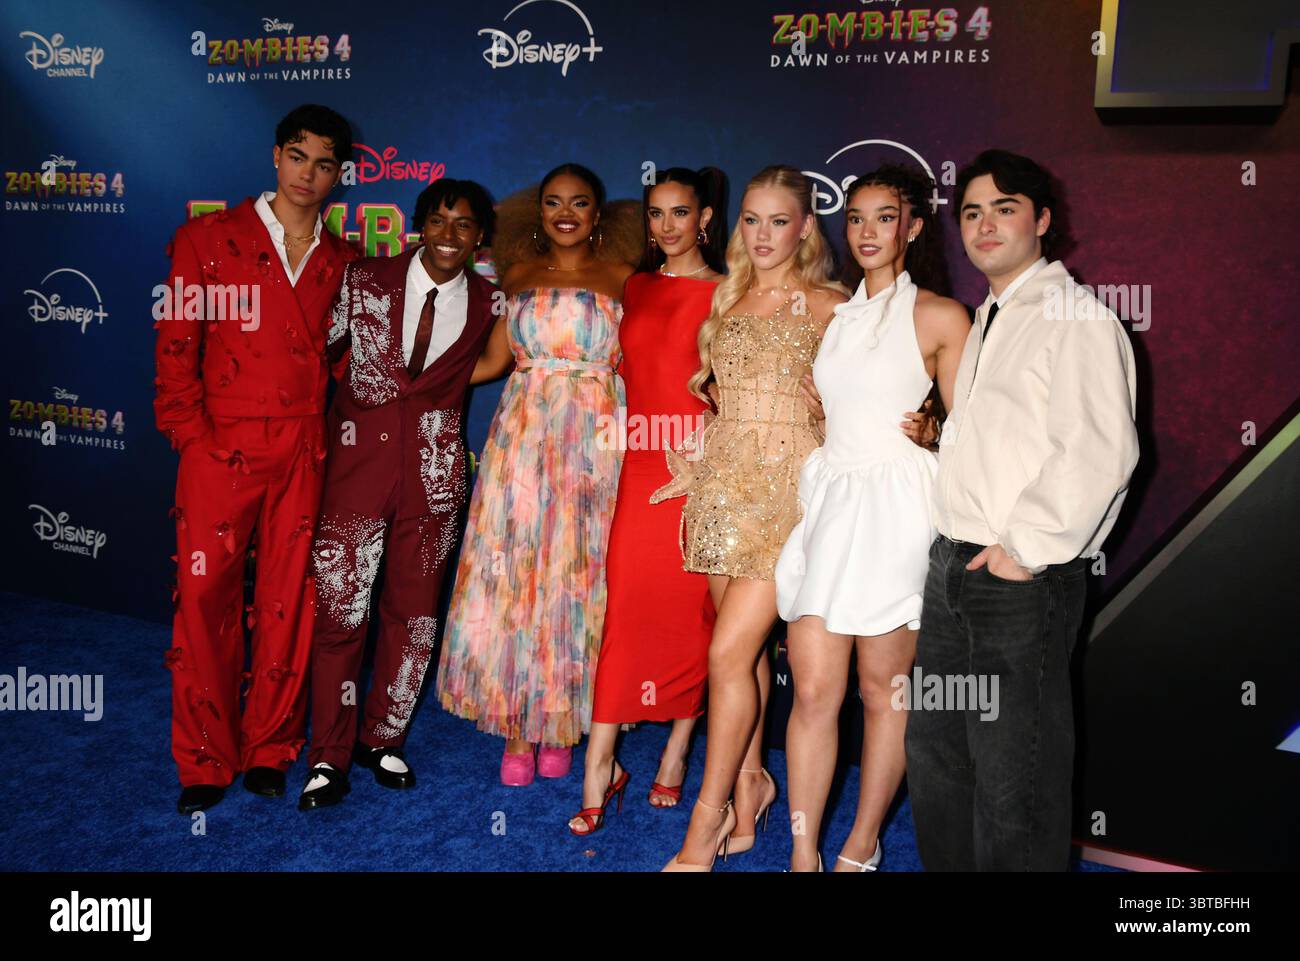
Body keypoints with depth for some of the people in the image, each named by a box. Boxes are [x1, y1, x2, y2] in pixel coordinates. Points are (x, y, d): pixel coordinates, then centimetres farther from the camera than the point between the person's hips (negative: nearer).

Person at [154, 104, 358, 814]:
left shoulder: (341, 262, 13)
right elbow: (174, 349, 2)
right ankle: (206, 761, 15)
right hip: (221, 453, -2)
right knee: (206, 599, 0)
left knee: (287, 602, 6)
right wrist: (194, 437, -6)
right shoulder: (208, 240, 6)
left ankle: (269, 749, 21)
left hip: (306, 455, 2)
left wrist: (327, 430, 3)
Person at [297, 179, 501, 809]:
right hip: (358, 459, -1)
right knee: (339, 610, -1)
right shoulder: (365, 281, 1)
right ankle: (330, 757, 14)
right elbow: (320, 349, 6)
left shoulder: (487, 302, 3)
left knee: (414, 611, 10)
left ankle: (382, 739, 29)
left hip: (435, 471, 2)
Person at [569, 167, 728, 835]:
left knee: (691, 608, 5)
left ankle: (676, 753, 20)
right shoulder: (636, 288, 15)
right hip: (640, 464, 3)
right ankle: (600, 763, 4)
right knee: (624, 604, -1)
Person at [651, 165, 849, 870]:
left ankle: (707, 820, 6)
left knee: (729, 652, -8)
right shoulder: (727, 300, 15)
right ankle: (749, 784, 27)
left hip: (788, 486, -5)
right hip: (724, 484, 5)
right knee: (744, 645, 10)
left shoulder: (829, 305, -1)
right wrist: (700, 467, 14)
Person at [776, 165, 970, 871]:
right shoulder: (834, 313, 15)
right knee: (812, 688, 0)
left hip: (896, 510, -4)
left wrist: (925, 428, -15)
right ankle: (803, 856, 10)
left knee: (882, 689, 7)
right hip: (828, 501, 4)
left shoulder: (940, 317, -1)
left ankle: (862, 846, 24)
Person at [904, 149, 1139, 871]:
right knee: (933, 746, 19)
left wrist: (1026, 548, -18)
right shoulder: (985, 319, 17)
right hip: (952, 566, 9)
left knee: (1010, 774, 1)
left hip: (1021, 580, -9)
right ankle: (944, 864, 36)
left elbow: (1100, 451, -21)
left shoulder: (1076, 318, -10)